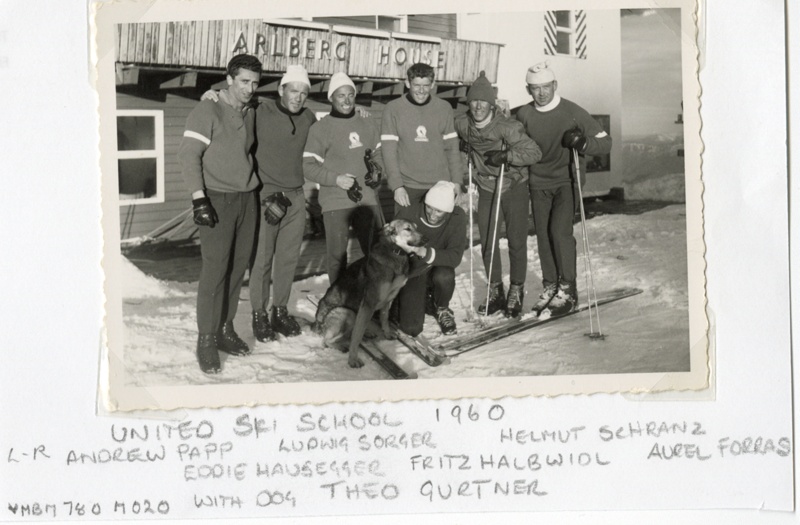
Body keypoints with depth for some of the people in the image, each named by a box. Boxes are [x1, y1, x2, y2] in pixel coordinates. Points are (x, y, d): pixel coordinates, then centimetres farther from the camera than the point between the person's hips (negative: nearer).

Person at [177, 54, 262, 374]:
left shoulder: (251, 114, 13)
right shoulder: (208, 110, -8)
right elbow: (188, 154, -12)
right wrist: (199, 198, -19)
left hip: (246, 199, 7)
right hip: (218, 200, -7)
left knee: (238, 267, 8)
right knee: (215, 269, -9)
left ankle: (225, 328, 19)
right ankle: (206, 340, -2)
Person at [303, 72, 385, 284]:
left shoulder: (368, 126, 10)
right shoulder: (320, 129, -3)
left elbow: (377, 154, 23)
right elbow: (308, 166, -5)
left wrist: (376, 171, 1)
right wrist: (336, 179, -18)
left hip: (367, 198, 4)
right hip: (336, 203, -4)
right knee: (337, 256, 2)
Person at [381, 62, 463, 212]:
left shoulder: (444, 108, 5)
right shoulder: (393, 109, -2)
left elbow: (452, 148, 9)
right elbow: (389, 150, -5)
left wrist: (456, 181, 3)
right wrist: (397, 185, -12)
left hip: (440, 184, 1)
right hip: (407, 186, -1)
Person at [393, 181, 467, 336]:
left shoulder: (457, 217, -19)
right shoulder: (409, 211, -21)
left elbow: (455, 257, -26)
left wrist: (426, 253, -42)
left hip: (438, 267, 1)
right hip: (412, 273, -1)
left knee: (444, 276, -37)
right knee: (411, 329, -16)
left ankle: (442, 309, -1)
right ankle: (423, 303, 20)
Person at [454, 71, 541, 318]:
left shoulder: (507, 127, -25)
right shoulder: (462, 125, -9)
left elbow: (534, 152, -23)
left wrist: (507, 156, -33)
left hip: (514, 187, -4)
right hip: (487, 188, 4)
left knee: (516, 242, 1)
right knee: (487, 242, 4)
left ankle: (516, 291, 18)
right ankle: (495, 292, 19)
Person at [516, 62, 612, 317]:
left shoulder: (573, 112, -11)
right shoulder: (524, 115, -1)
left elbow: (605, 143, -9)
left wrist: (583, 143, -28)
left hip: (567, 180, -4)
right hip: (539, 183, 4)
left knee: (560, 231, -16)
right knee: (543, 235, 3)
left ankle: (568, 289, -3)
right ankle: (550, 287, 18)